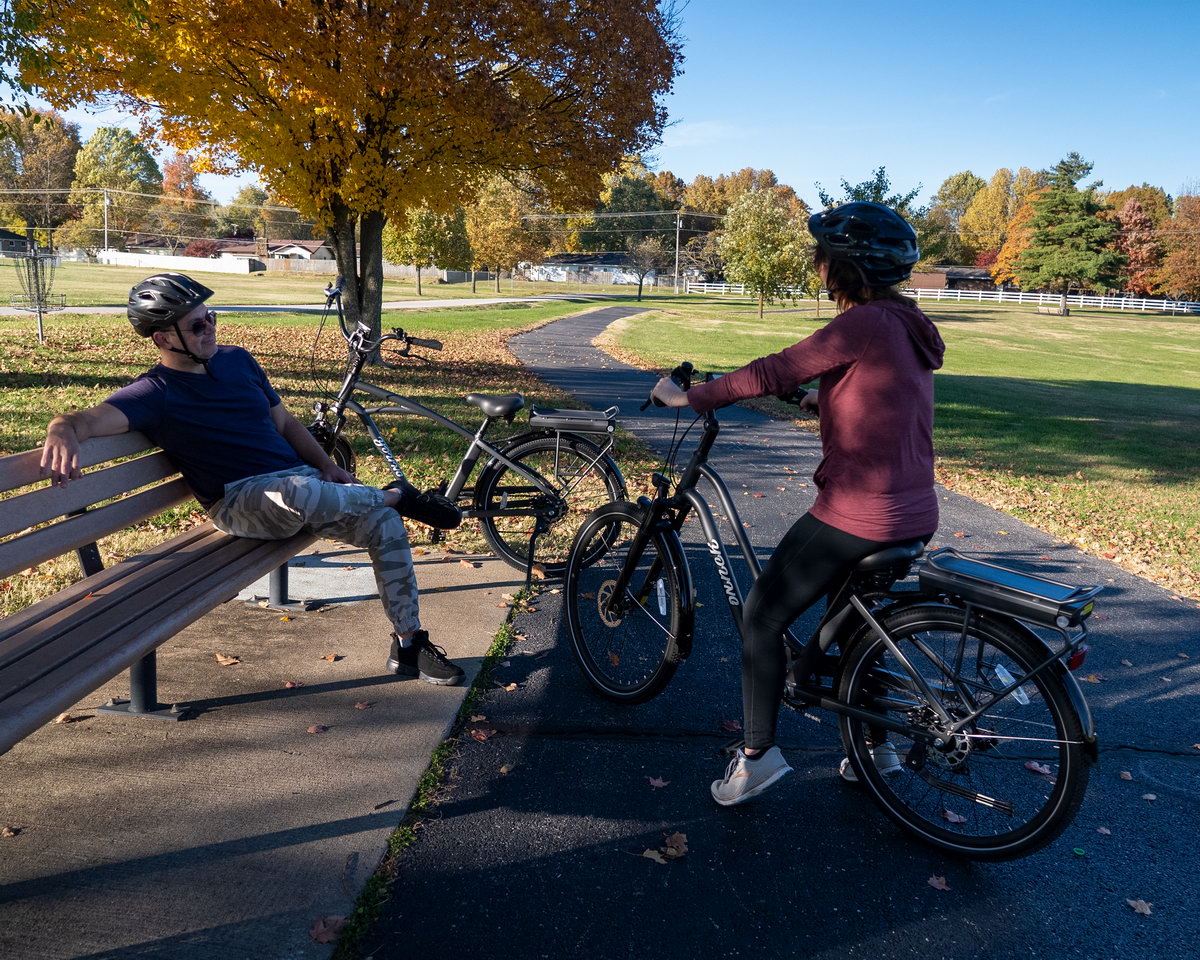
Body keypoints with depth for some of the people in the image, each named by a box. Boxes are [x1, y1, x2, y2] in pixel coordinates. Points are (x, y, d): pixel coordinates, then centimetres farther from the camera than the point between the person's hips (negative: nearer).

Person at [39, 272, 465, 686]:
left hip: (302, 477, 6)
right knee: (299, 492, -40)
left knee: (385, 524, -16)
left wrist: (326, 466, 5)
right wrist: (63, 430, -45)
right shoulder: (155, 393, -4)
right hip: (241, 501, -6)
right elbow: (90, 418, -20)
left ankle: (408, 645, -4)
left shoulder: (237, 360, 14)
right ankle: (396, 494, -9)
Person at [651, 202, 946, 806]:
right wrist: (822, 398, 37)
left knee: (762, 618, 5)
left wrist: (688, 397, -8)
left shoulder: (862, 324, -16)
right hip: (914, 517, 9)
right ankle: (875, 747, 37)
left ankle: (758, 755, 12)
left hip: (854, 516, -9)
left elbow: (772, 374, -18)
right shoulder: (907, 326, 11)